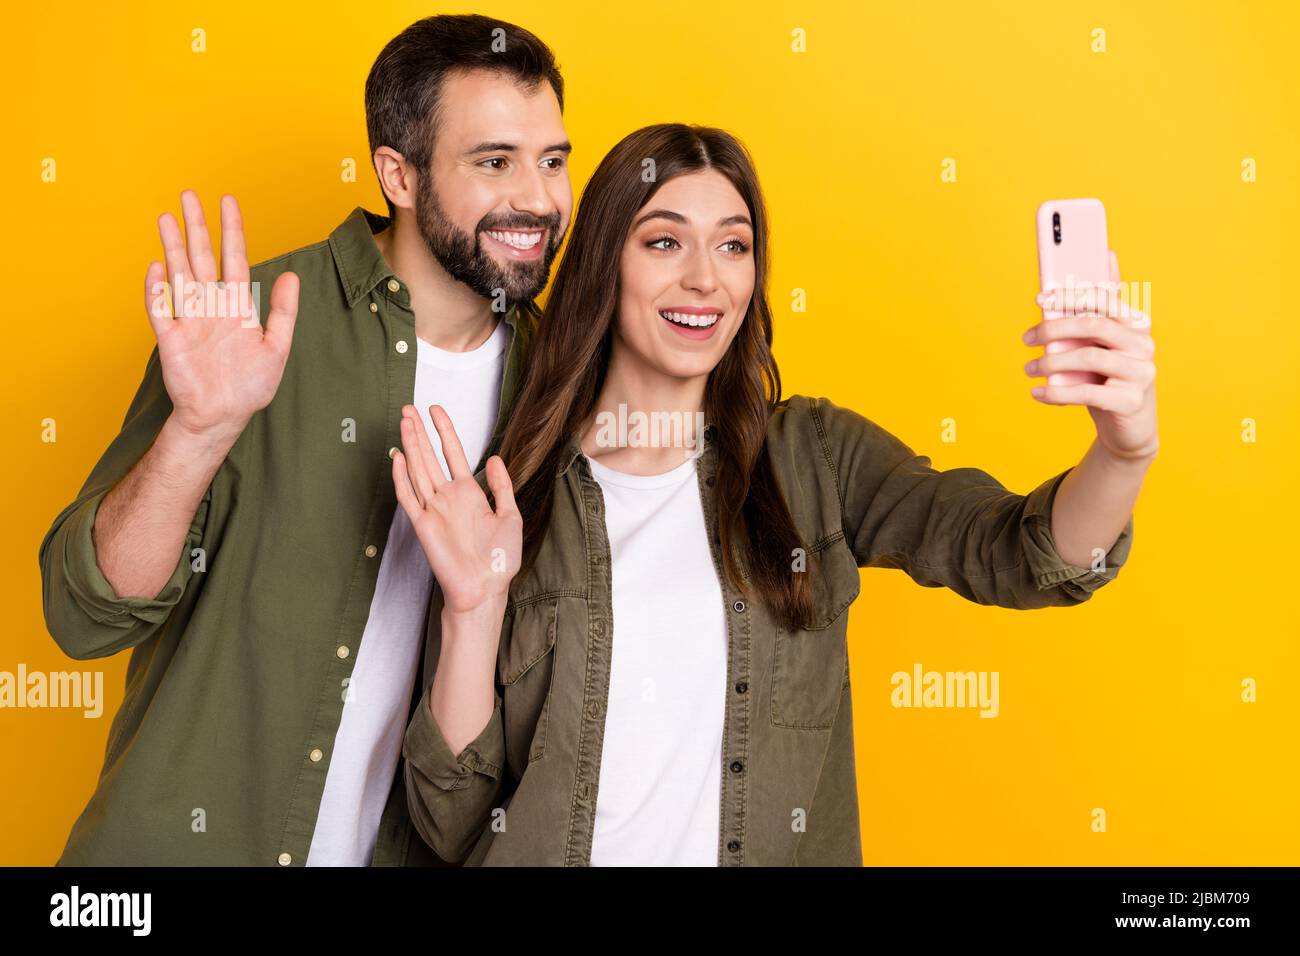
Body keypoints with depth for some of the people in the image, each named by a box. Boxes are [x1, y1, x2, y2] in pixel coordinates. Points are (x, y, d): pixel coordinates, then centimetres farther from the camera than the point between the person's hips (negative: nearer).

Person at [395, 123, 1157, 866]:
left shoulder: (813, 456, 2)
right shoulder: (511, 494, -2)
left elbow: (1021, 554, -12)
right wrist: (473, 607, -15)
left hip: (778, 849, 1)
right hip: (547, 850, 0)